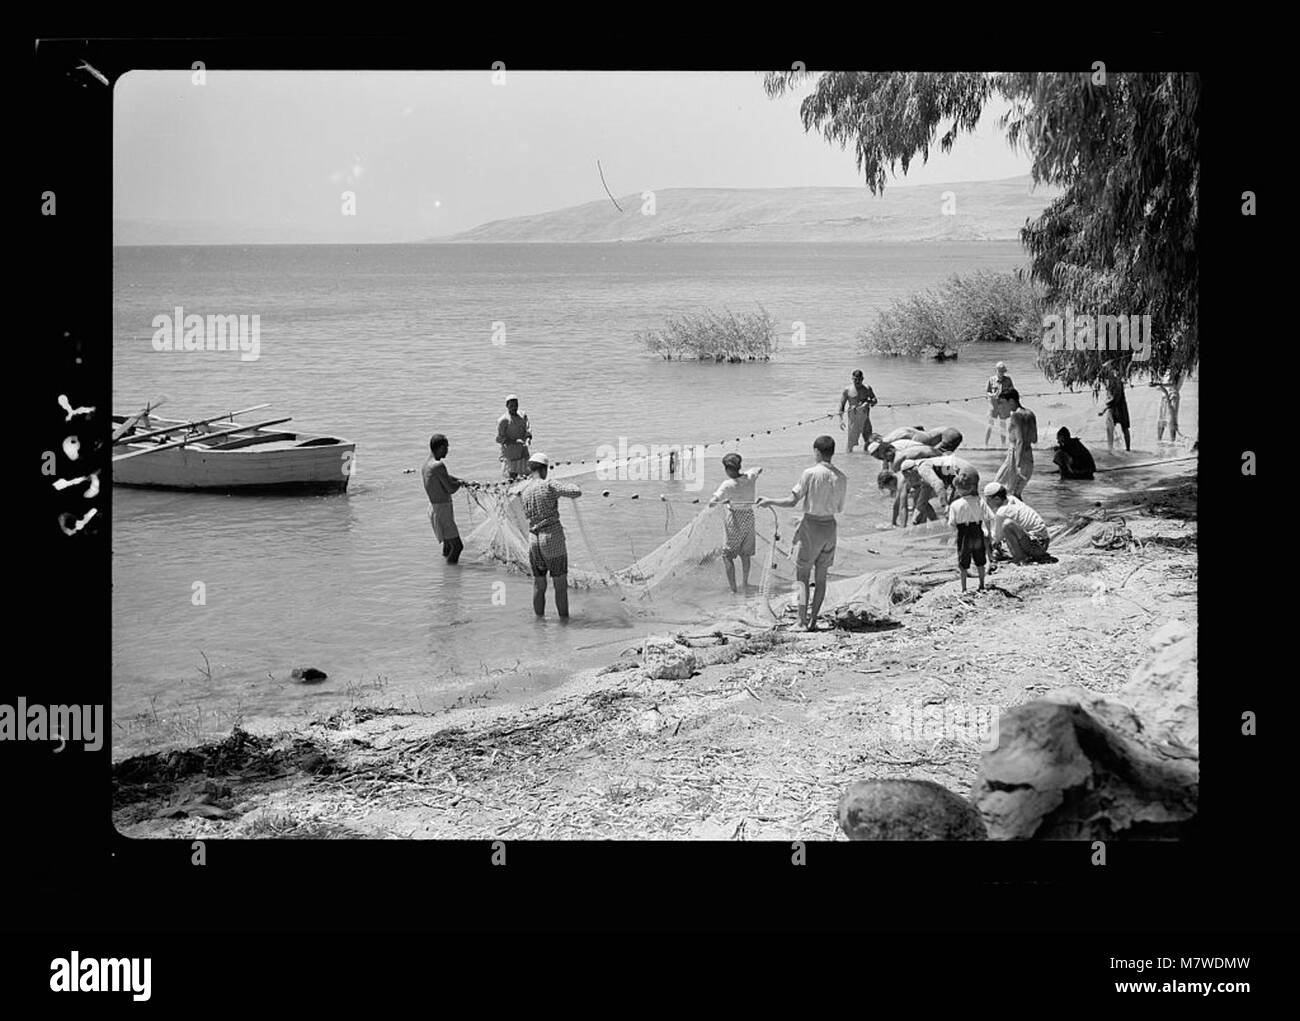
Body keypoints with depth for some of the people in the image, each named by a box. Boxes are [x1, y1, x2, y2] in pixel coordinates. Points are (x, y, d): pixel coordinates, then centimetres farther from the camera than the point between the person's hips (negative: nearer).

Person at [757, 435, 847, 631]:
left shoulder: (810, 474, -14)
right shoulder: (841, 478, -1)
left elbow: (792, 501, -14)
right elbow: (839, 508, 9)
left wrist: (770, 502, 0)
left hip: (810, 525, -4)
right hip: (829, 526, 4)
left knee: (803, 574, 3)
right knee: (821, 577, 12)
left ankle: (802, 618, -9)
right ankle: (813, 620, 13)